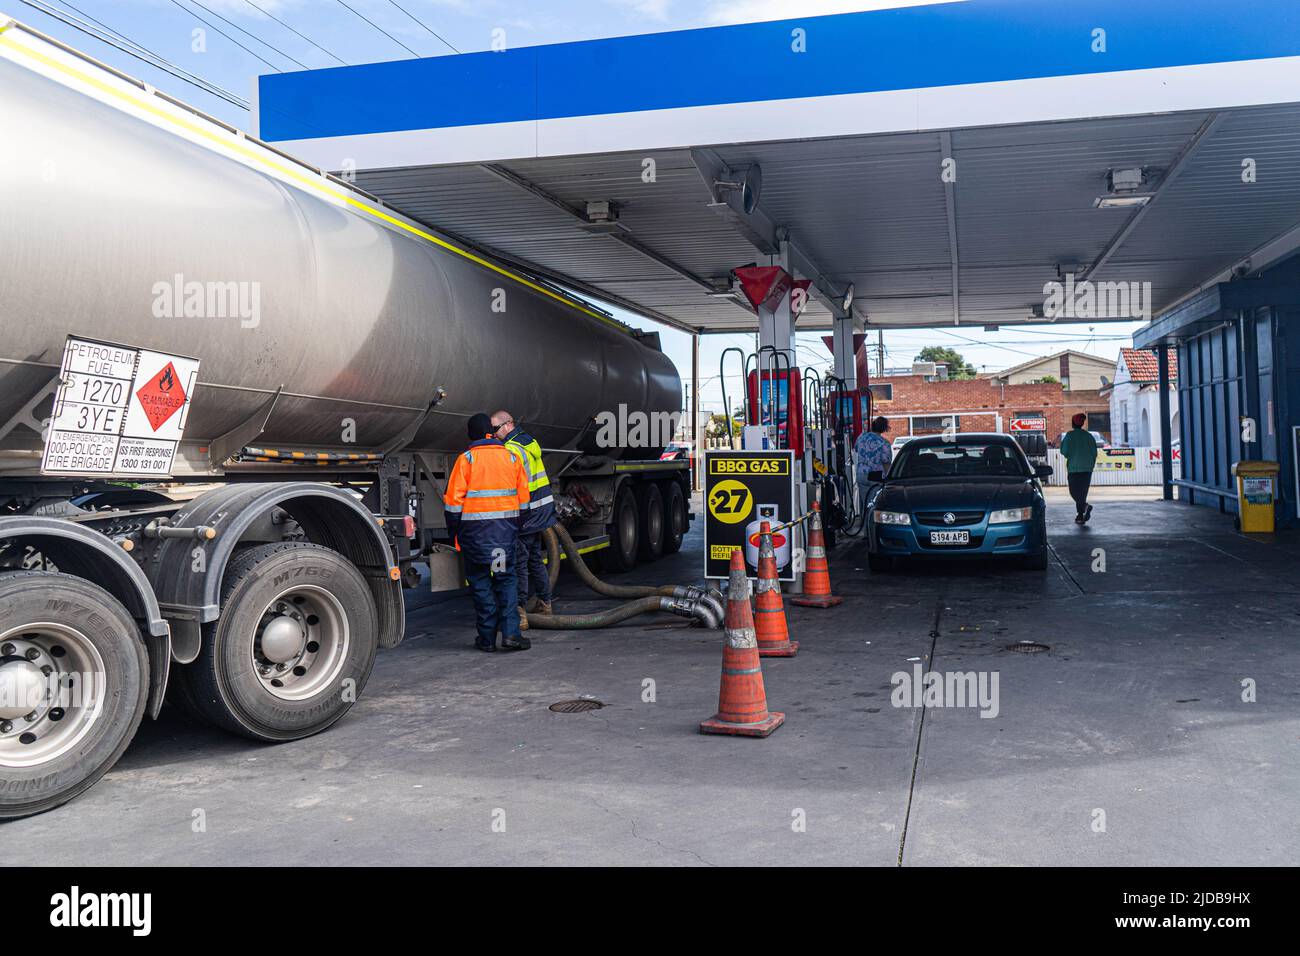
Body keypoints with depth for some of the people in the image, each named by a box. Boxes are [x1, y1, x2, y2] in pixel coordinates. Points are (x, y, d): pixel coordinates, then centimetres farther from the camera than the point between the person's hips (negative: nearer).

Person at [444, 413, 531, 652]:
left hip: (475, 529, -2)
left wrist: (453, 533, 3)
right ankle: (511, 633, -3)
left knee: (480, 581, 6)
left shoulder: (466, 459, -3)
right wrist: (517, 528, 19)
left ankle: (487, 638, 9)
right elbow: (523, 498, 10)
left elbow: (454, 500, -6)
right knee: (506, 579, 9)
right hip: (506, 528, 3)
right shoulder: (512, 457, 7)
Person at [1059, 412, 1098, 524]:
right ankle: (1080, 516, 10)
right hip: (1087, 469, 4)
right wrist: (1091, 466, 16)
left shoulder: (1070, 435, -7)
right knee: (1083, 492, 10)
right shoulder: (1089, 436, 6)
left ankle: (1085, 506, -24)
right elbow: (1094, 453, 8)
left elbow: (1064, 452, -11)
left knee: (1074, 491, 1)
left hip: (1074, 468, -4)